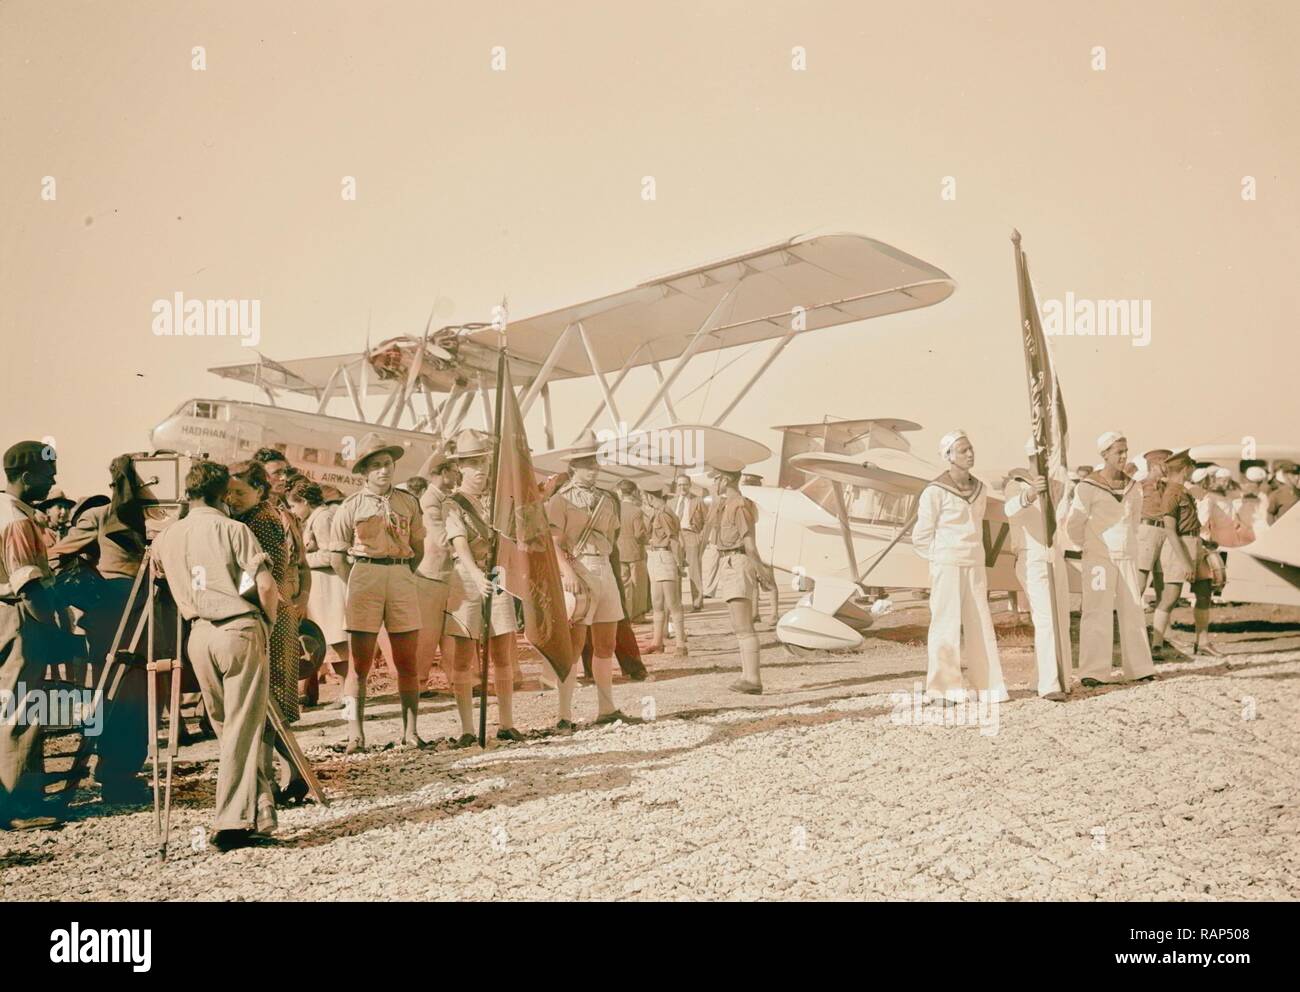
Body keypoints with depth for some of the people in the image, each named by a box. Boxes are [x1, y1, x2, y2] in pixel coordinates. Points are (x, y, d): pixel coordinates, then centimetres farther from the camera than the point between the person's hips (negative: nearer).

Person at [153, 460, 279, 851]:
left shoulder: (165, 538, 10)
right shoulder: (233, 530, -6)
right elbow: (266, 586, -12)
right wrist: (268, 620, 3)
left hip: (199, 635, 5)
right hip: (240, 630, -5)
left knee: (225, 728, 14)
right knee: (243, 728, -2)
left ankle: (258, 813, 18)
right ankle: (234, 822, -6)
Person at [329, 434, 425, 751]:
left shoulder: (408, 502, 11)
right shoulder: (353, 505, 3)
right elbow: (337, 553, 4)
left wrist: (404, 578, 8)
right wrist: (355, 586, -2)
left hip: (402, 579, 3)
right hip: (364, 575, -3)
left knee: (407, 661, 4)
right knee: (360, 662, -3)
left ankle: (410, 731, 10)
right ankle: (355, 735, -2)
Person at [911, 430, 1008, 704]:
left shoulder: (979, 490, 11)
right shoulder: (934, 492, -8)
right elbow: (921, 538, -5)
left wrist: (979, 568, 16)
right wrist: (946, 562, -6)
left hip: (974, 569, 6)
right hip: (946, 568, -6)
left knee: (980, 626, 4)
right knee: (946, 627, -4)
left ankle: (987, 687, 10)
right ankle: (942, 690, 2)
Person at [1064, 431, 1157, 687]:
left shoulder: (1132, 487, 7)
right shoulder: (1088, 487, -10)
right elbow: (1073, 525, -5)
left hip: (1127, 558, 5)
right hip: (1098, 559, -5)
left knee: (1133, 611, 8)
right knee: (1097, 612, -6)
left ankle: (1138, 668, 17)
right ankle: (1093, 672, -3)